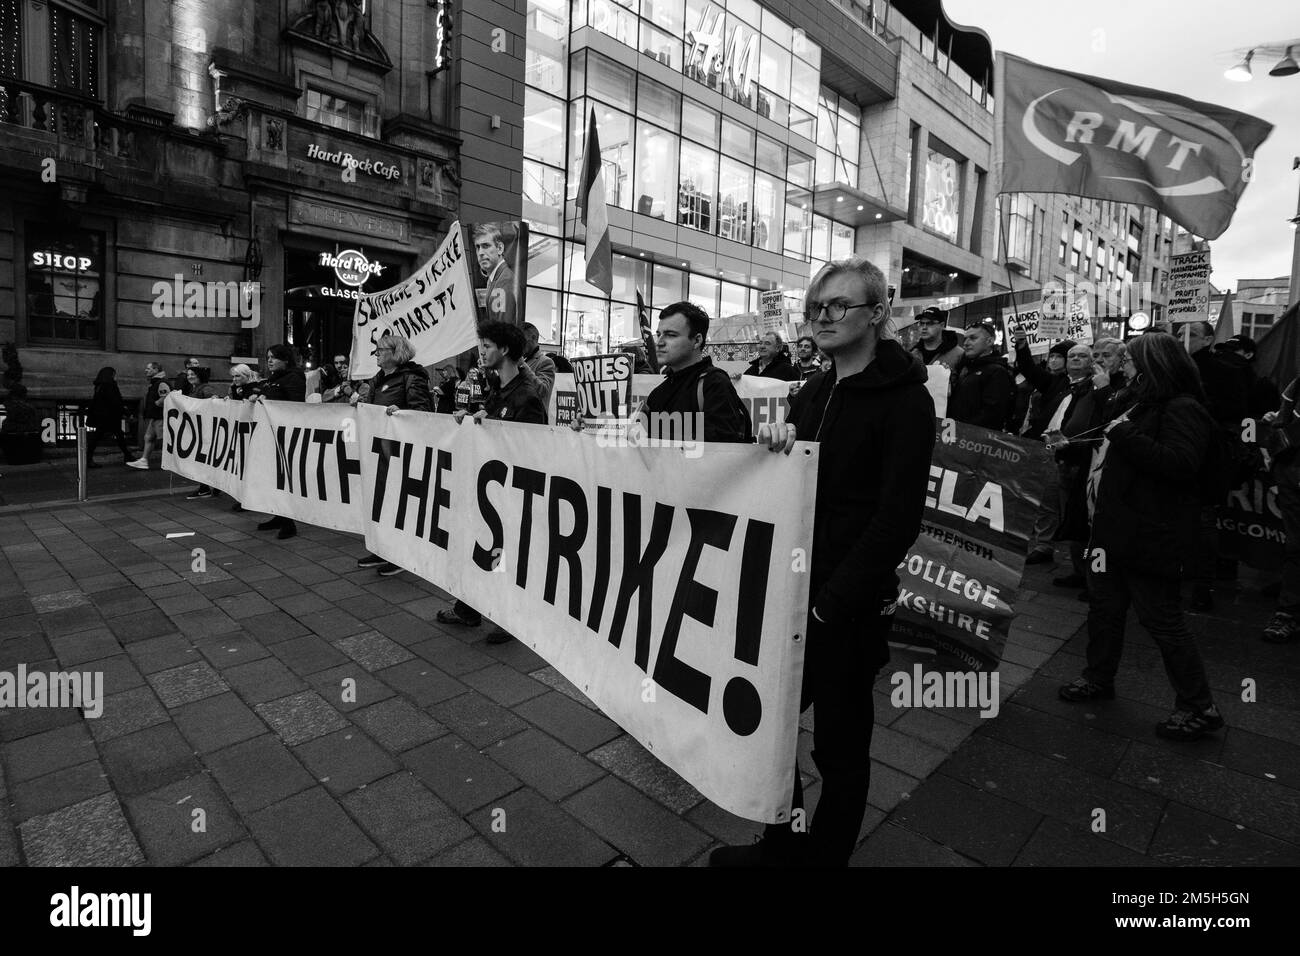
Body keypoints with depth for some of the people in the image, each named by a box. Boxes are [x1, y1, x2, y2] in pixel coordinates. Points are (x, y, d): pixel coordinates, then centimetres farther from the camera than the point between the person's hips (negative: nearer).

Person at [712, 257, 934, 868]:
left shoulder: (905, 398, -10)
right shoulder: (814, 390, 10)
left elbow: (897, 518, -16)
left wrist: (828, 604, -20)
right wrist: (775, 443, -9)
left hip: (850, 608, -6)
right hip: (792, 592, 6)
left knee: (840, 746, 10)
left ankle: (826, 855, 34)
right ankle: (781, 848, 36)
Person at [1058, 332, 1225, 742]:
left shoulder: (1183, 410, -15)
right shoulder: (1147, 404, 15)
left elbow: (1180, 463, -29)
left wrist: (1124, 435, -24)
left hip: (1150, 536, -10)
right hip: (1118, 530, 10)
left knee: (1160, 617, 0)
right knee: (1104, 605, 18)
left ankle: (1199, 707, 16)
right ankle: (1098, 679, 33)